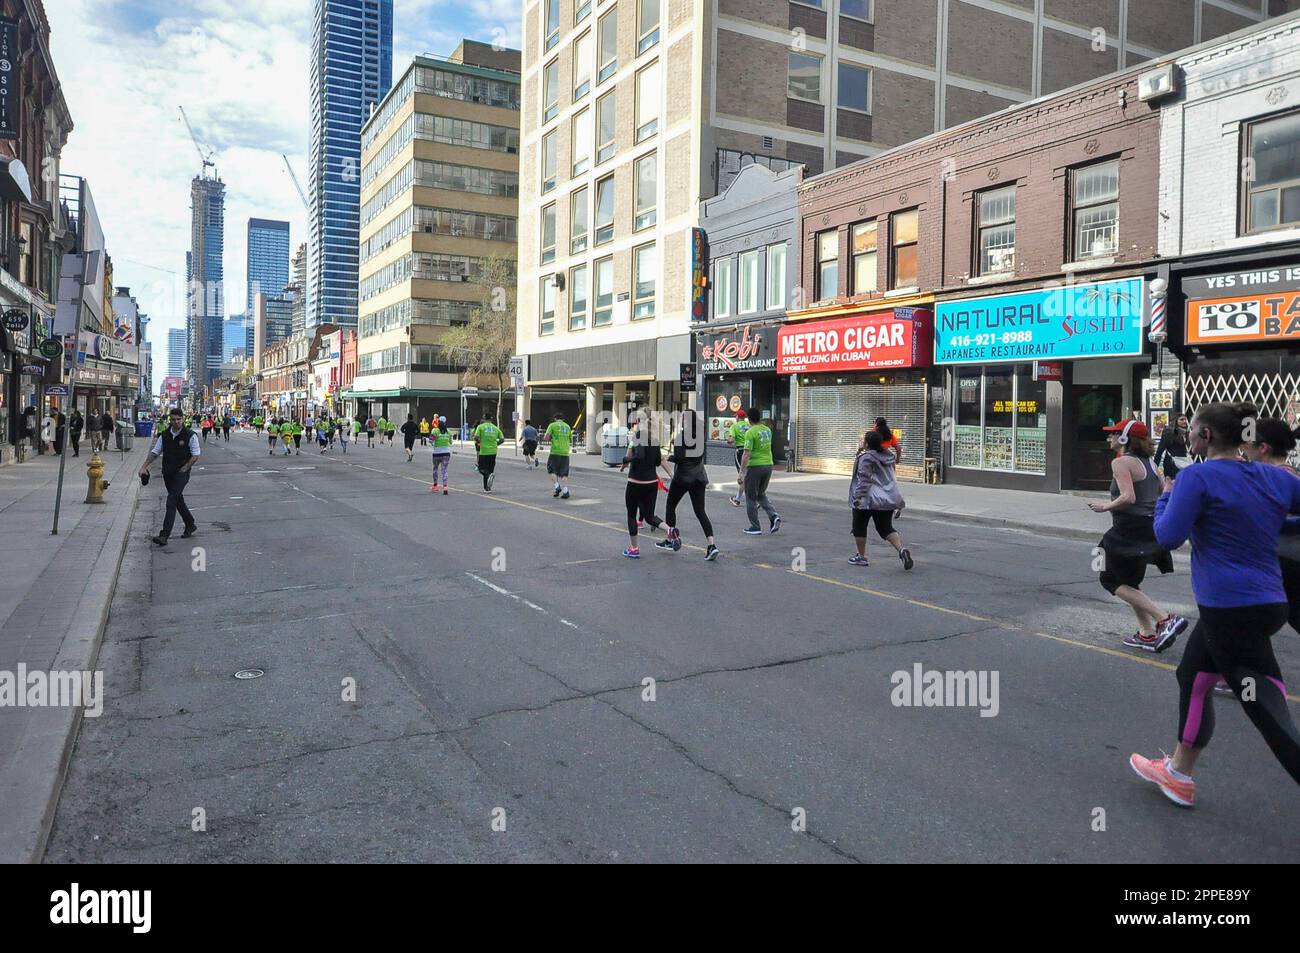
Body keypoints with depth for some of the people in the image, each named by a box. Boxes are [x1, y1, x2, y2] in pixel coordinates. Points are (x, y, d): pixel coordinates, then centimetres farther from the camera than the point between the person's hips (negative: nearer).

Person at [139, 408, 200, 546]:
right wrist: (144, 466, 0)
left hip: (182, 473, -6)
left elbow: (195, 455, -5)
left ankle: (164, 535, -20)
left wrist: (185, 468, -11)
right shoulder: (164, 435, 5)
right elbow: (155, 452, 10)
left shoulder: (190, 435, -8)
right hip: (168, 472, 6)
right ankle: (191, 526, 35)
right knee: (178, 500, 16)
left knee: (171, 501, -16)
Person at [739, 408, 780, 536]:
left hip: (754, 466, -7)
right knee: (761, 494, 22)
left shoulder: (750, 432, -14)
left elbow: (747, 454, -20)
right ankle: (773, 515, 1)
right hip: (768, 465, 7)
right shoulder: (767, 430, 8)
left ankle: (755, 528, 8)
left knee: (751, 498, 6)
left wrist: (741, 473, -19)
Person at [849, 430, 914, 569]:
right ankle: (901, 549, -14)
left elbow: (864, 479, -21)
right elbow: (896, 460, 27)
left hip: (869, 499, -7)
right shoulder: (888, 455, 7)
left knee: (859, 527, 12)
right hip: (888, 498, 7)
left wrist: (858, 496, -20)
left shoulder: (866, 457, -15)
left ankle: (861, 556, 18)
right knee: (886, 528, 10)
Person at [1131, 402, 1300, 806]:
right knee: (1192, 678, 23)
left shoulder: (1197, 477, -12)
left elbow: (1168, 537, -13)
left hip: (1231, 610, -9)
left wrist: (1165, 497, 3)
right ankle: (1178, 772, 37)